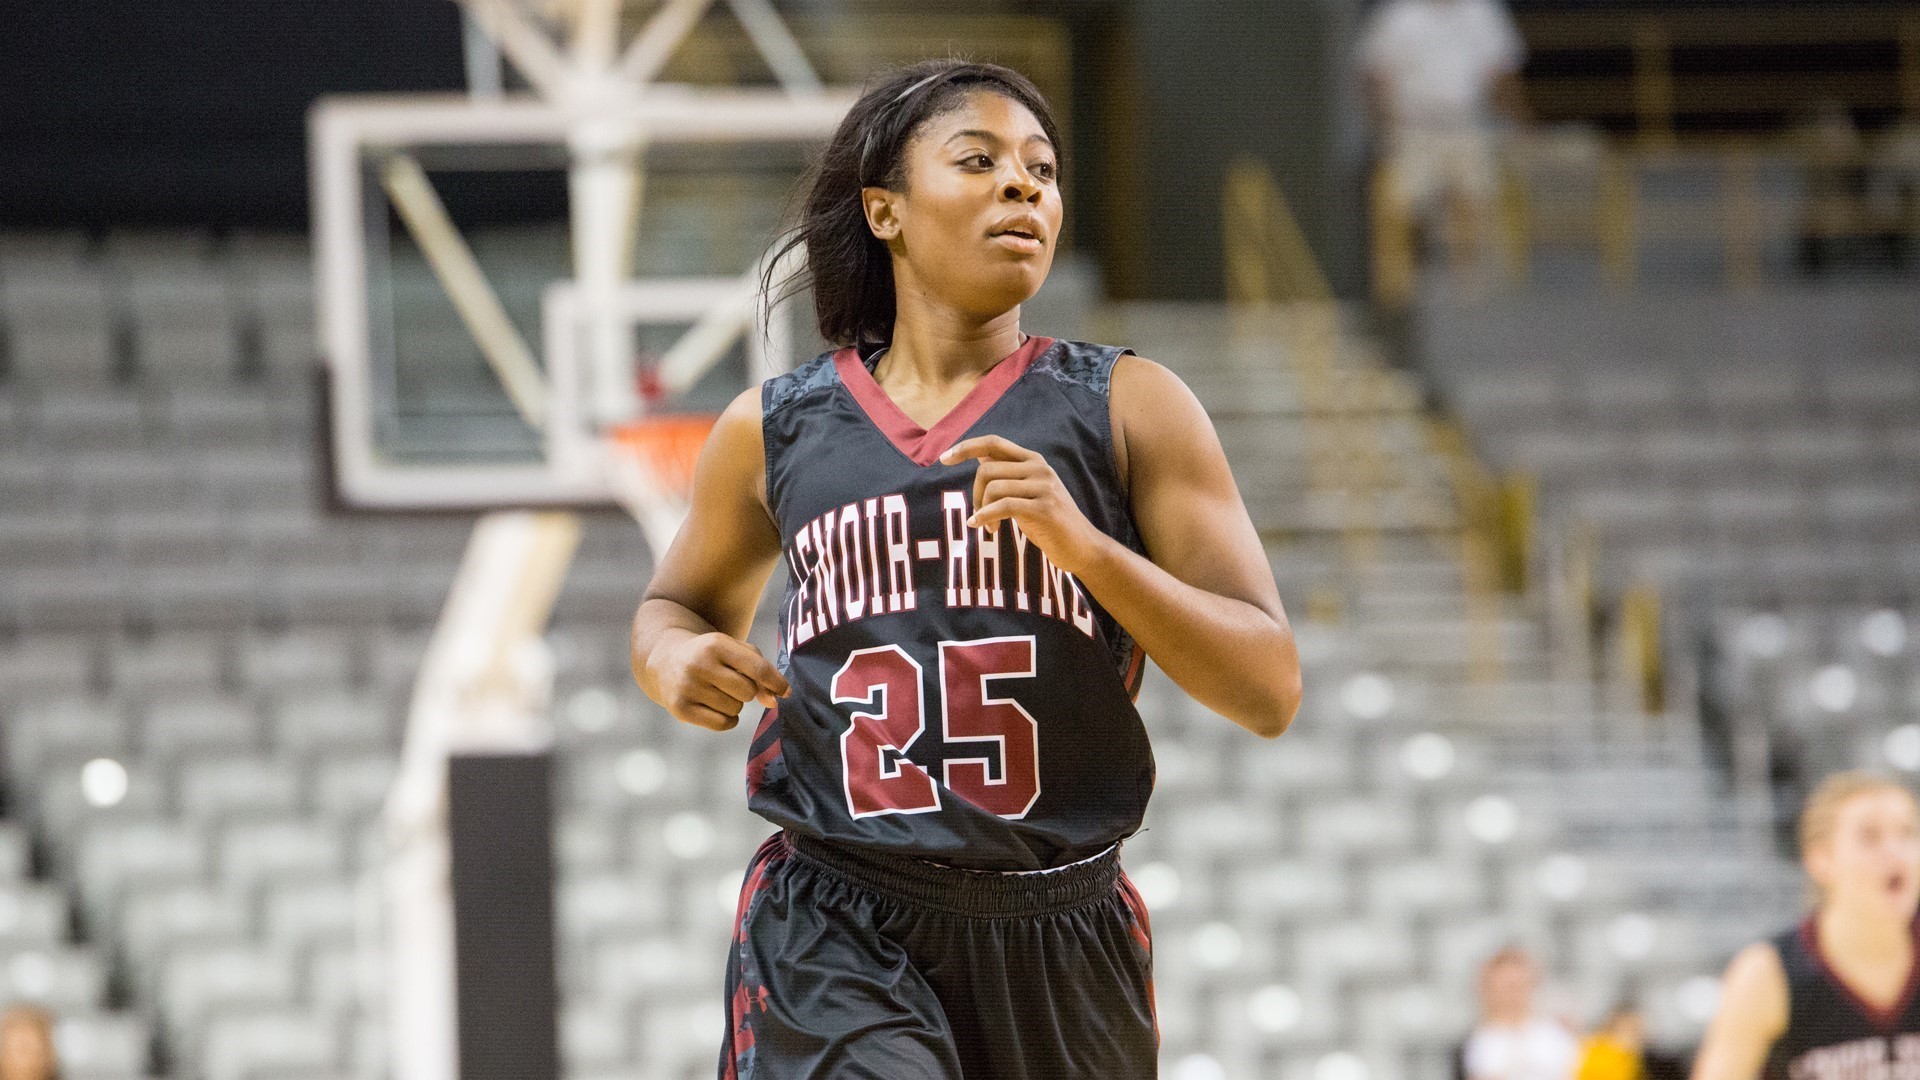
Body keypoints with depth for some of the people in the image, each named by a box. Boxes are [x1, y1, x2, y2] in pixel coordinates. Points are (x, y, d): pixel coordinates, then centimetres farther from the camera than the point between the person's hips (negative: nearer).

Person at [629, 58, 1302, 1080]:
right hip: (834, 933, -1)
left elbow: (1269, 689, -3)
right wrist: (674, 658, 1)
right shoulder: (775, 429, 7)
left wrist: (1084, 545, -17)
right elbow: (679, 602, 26)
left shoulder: (1130, 410, 2)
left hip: (1062, 945, 1)